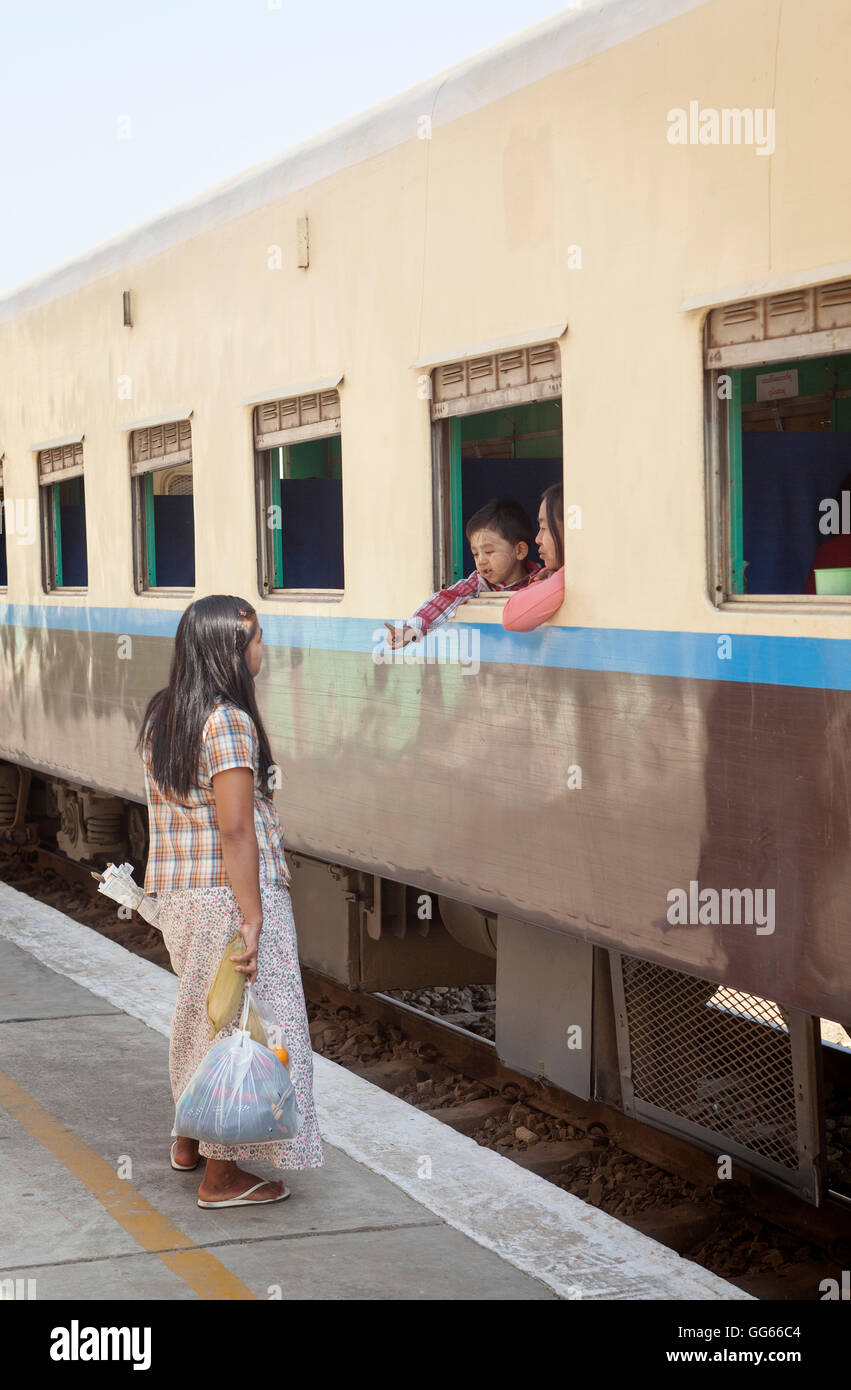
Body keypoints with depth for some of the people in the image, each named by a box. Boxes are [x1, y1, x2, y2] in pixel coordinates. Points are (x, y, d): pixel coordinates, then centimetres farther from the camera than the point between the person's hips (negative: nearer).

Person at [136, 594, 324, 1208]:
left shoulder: (161, 716, 8)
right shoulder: (229, 723, -19)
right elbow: (237, 831, -21)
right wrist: (251, 921, -20)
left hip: (177, 894, 9)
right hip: (233, 893, -9)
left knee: (203, 1013, 25)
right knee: (243, 1023, 2)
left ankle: (190, 1137, 39)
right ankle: (221, 1174, 8)